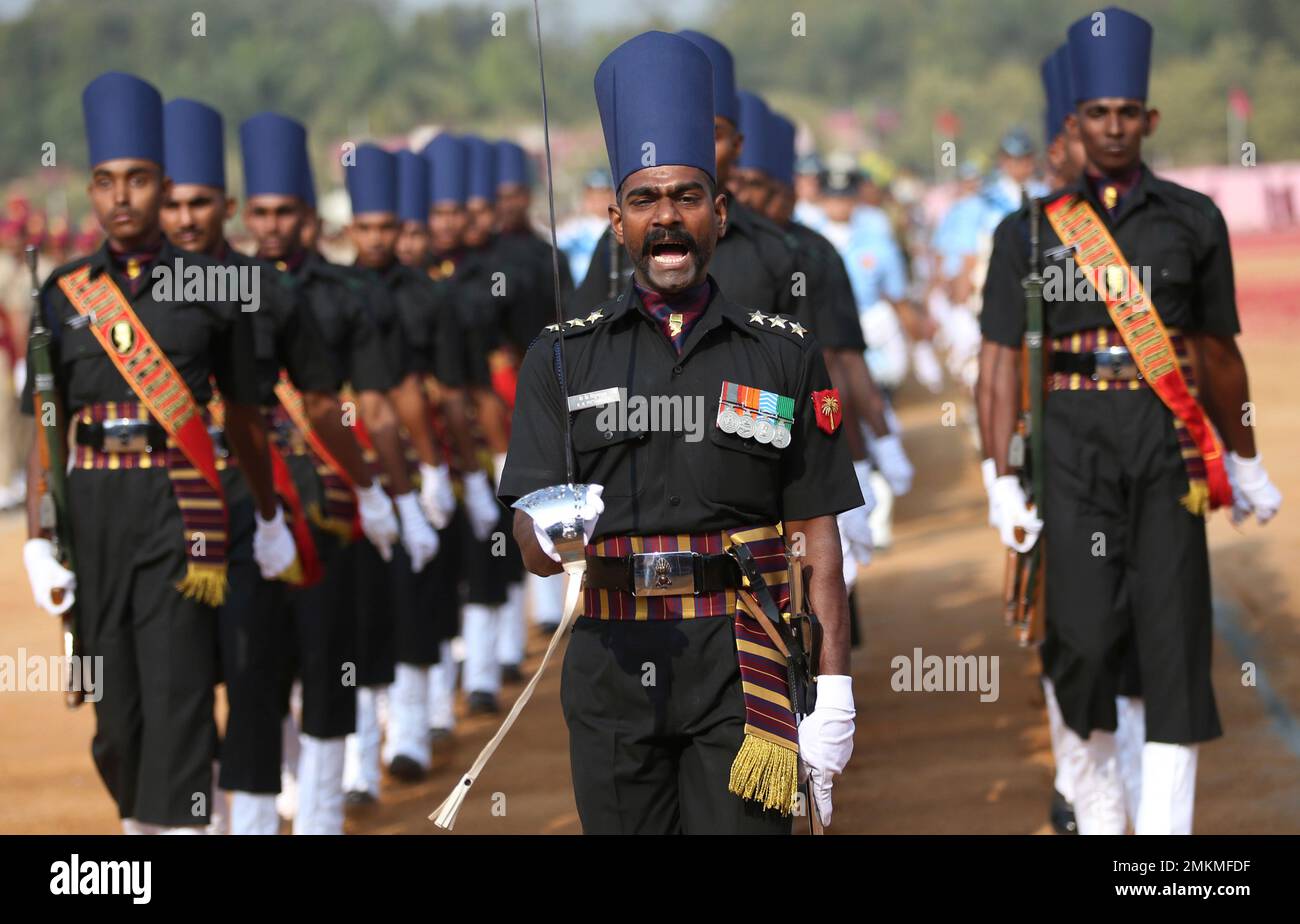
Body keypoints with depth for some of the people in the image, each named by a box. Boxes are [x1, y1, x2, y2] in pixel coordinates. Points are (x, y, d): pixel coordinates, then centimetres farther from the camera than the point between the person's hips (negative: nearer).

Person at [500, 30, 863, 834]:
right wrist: (552, 533, -22)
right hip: (613, 669, 1)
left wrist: (833, 691, -4)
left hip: (743, 674, -1)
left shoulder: (787, 356, 8)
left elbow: (817, 536, 5)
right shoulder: (565, 357, 8)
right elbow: (533, 548, 3)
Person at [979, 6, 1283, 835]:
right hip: (1074, 444, -1)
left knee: (1173, 629, -6)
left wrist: (1246, 463, 20)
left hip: (1169, 441, 1)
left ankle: (1165, 819, -6)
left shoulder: (1193, 220, 8)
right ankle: (1095, 781, 21)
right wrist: (1003, 480, -4)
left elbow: (1219, 350, 15)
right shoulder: (1034, 228, 5)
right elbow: (1005, 359, 3)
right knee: (1082, 629, -6)